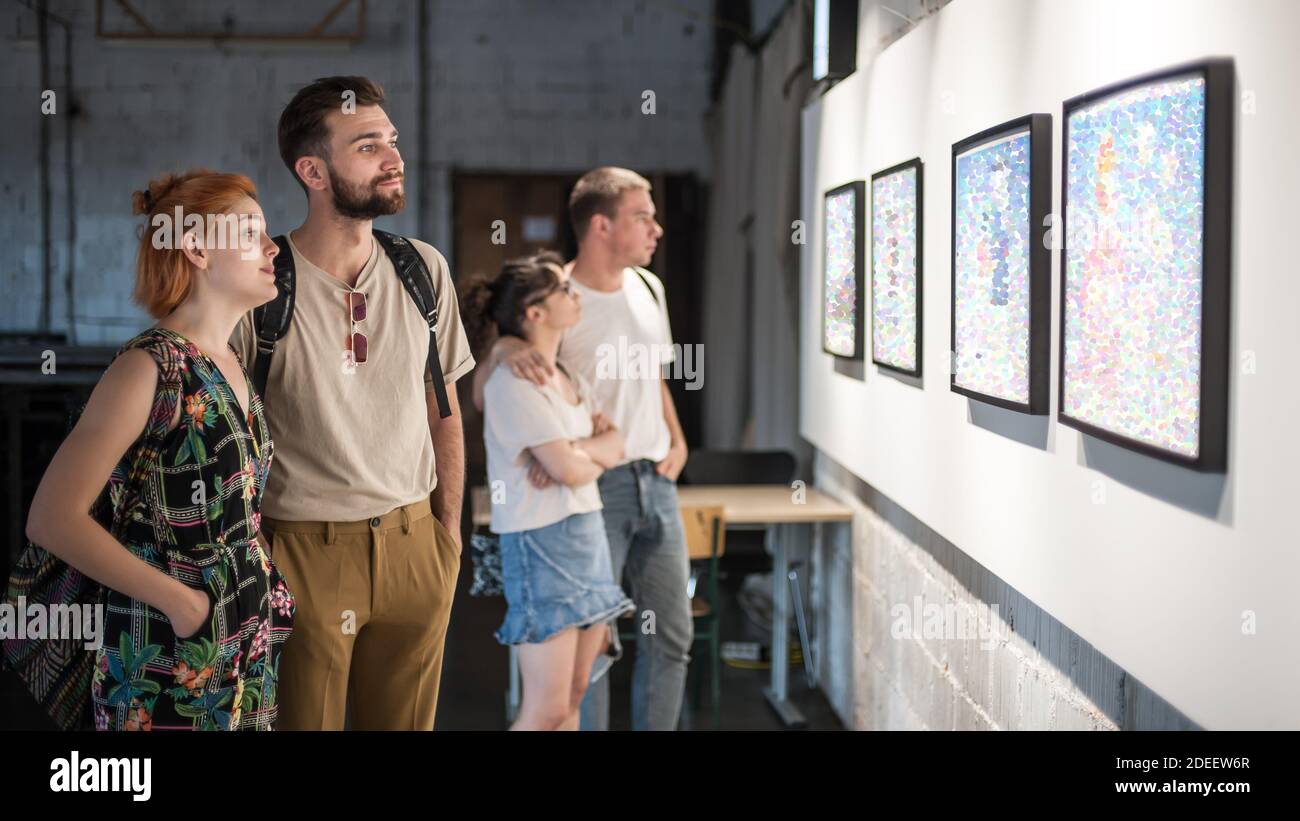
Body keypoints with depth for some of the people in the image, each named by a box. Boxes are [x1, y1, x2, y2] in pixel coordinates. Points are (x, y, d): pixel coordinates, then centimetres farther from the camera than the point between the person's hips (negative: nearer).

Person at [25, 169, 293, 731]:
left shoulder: (232, 365, 8)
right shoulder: (149, 368, -15)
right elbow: (53, 519, -19)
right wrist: (179, 600, -16)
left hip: (247, 647, 7)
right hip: (172, 658, -7)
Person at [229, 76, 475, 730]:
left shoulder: (423, 270, 2)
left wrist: (449, 526, 10)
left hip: (413, 543, 4)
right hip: (303, 550, -4)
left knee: (407, 720, 14)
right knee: (306, 718, 8)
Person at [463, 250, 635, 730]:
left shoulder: (571, 380, 13)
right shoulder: (513, 383, -14)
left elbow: (615, 443, 4)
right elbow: (568, 469, -17)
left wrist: (581, 451, -15)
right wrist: (599, 455, 4)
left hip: (588, 533, 9)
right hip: (542, 542, -8)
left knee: (574, 697, 10)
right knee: (548, 709, -8)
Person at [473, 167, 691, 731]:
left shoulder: (647, 288, 8)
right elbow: (482, 395, -13)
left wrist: (677, 443, 7)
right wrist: (503, 349, -33)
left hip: (656, 481, 7)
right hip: (592, 488, -7)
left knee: (671, 636, 13)